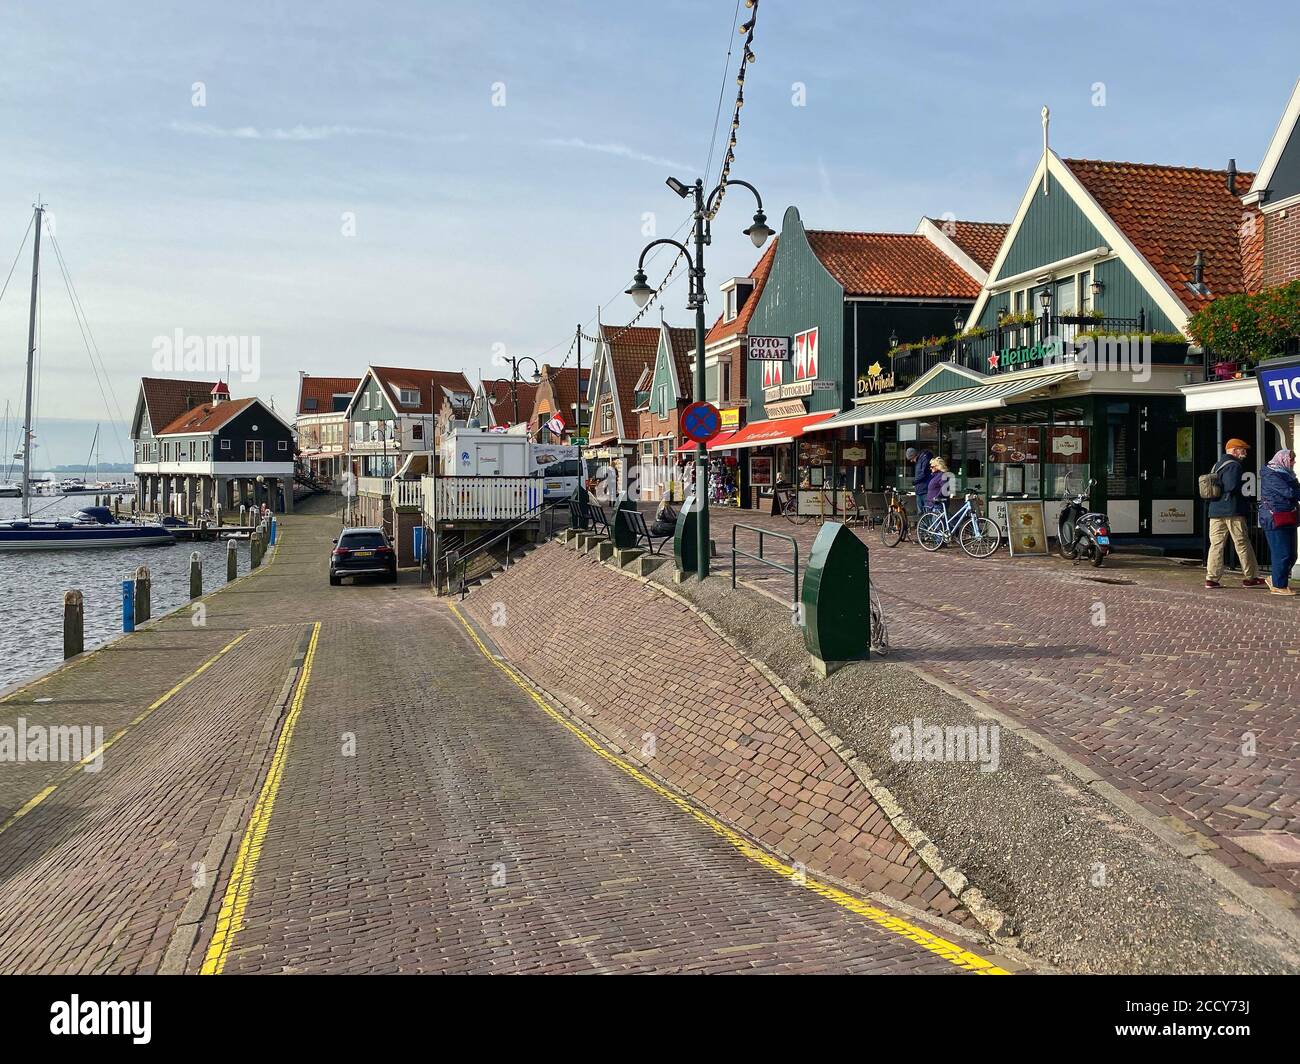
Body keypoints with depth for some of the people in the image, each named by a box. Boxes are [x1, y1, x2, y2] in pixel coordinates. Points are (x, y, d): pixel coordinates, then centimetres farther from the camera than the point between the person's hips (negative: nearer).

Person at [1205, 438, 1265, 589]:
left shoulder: (1216, 465, 17)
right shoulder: (1234, 465, -9)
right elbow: (1233, 487, -20)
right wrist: (1246, 500, -4)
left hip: (1215, 510, 8)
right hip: (1233, 511, -8)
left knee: (1216, 543, 5)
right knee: (1242, 544, 1)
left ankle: (1211, 578, -1)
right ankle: (1250, 577, 7)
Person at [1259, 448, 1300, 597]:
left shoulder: (1285, 474, 21)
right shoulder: (1271, 475, -11)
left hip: (1287, 520, 10)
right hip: (1275, 519, -10)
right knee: (1282, 553, -7)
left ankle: (1276, 581, 23)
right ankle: (1279, 586, 1)